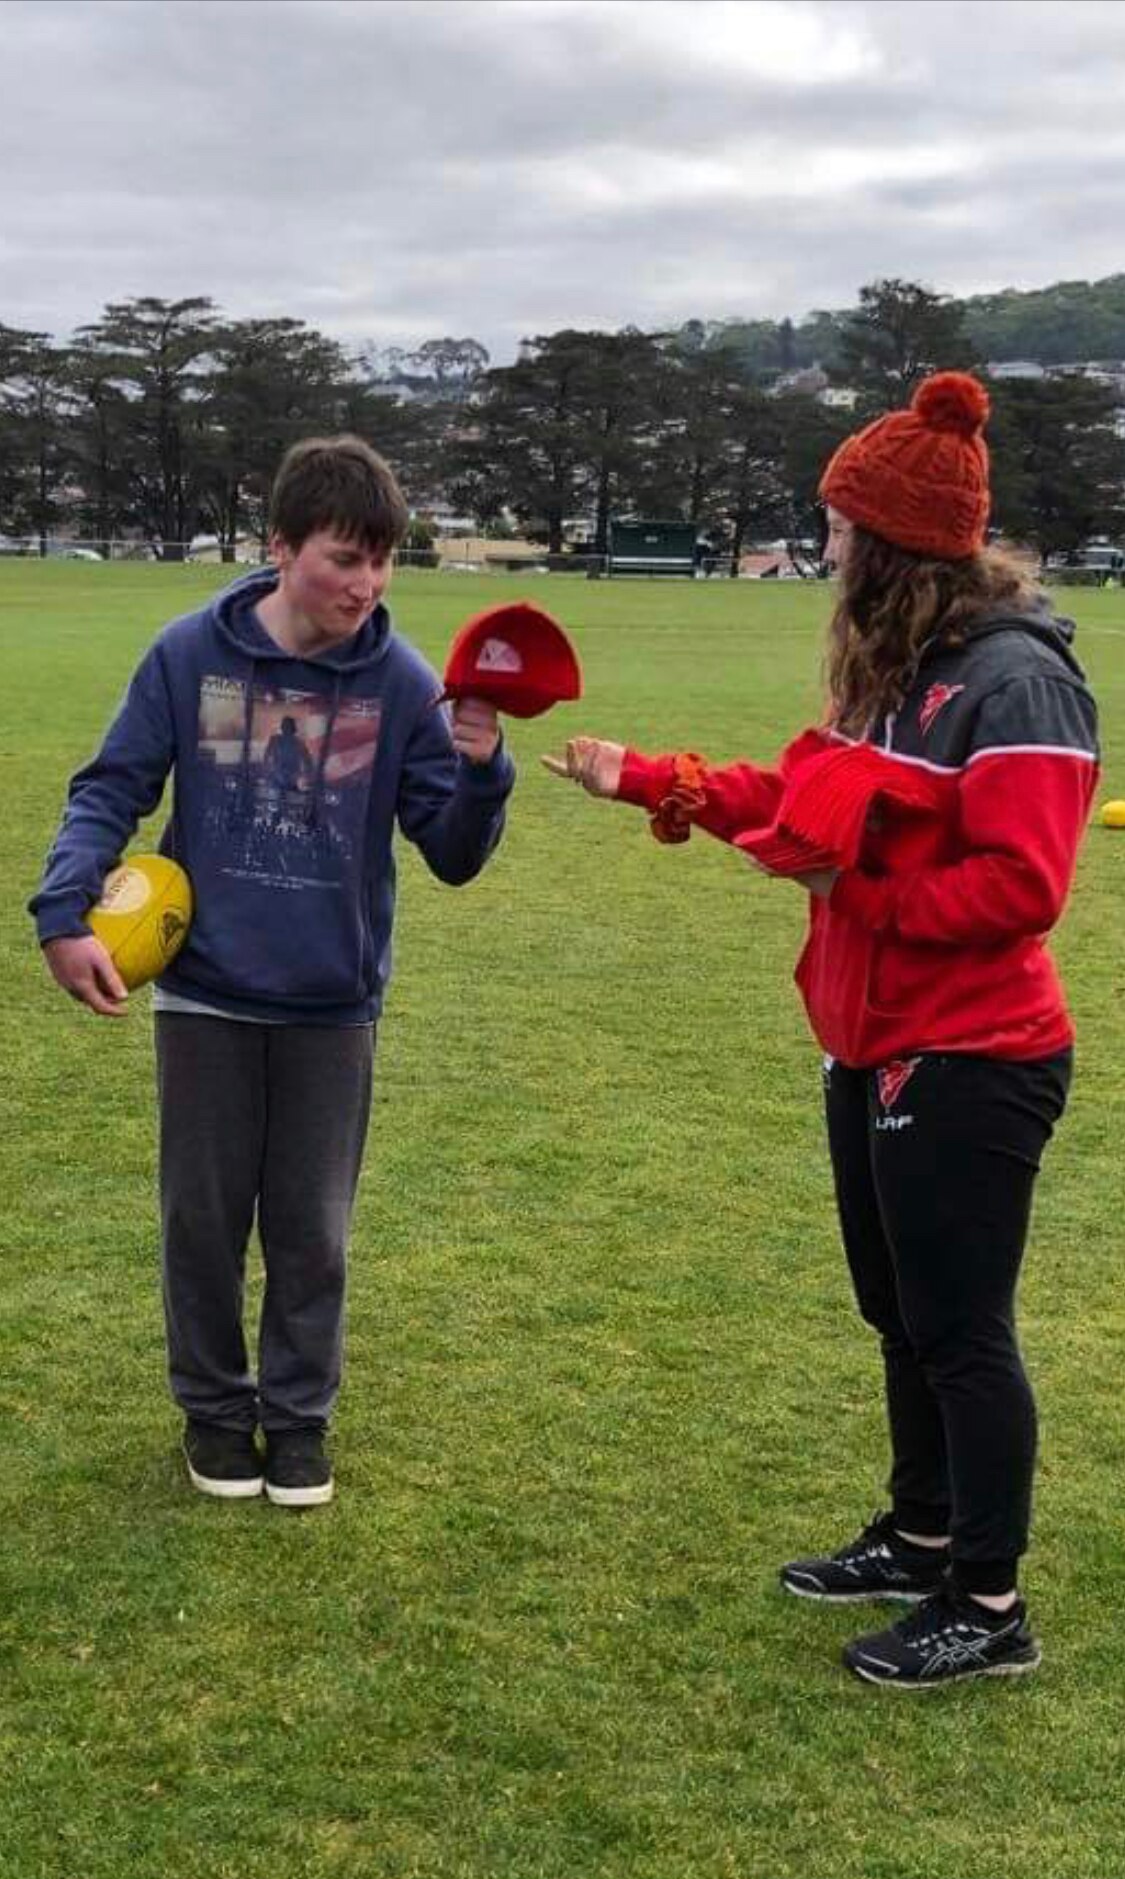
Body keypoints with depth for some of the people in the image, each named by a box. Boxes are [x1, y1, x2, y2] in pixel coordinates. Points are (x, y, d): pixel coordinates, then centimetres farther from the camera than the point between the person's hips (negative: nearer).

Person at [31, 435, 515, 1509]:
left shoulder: (401, 682, -8)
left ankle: (299, 1413, 27)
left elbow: (453, 857, -6)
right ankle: (214, 1407, 29)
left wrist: (480, 771, -25)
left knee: (312, 1232, 10)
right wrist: (65, 912, -15)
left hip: (332, 1006, 0)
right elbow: (111, 790, -2)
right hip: (205, 996, 0)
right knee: (204, 1220, 10)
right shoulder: (191, 654, -9)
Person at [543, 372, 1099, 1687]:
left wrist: (862, 894, -21)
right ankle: (923, 1538, 36)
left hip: (970, 1065, -9)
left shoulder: (1013, 678, -20)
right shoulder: (895, 666, 9)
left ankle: (989, 1607, 14)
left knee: (961, 1328, 0)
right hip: (876, 1047, 9)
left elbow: (1018, 886, -25)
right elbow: (803, 790, 16)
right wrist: (645, 781, 15)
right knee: (902, 1315, 19)